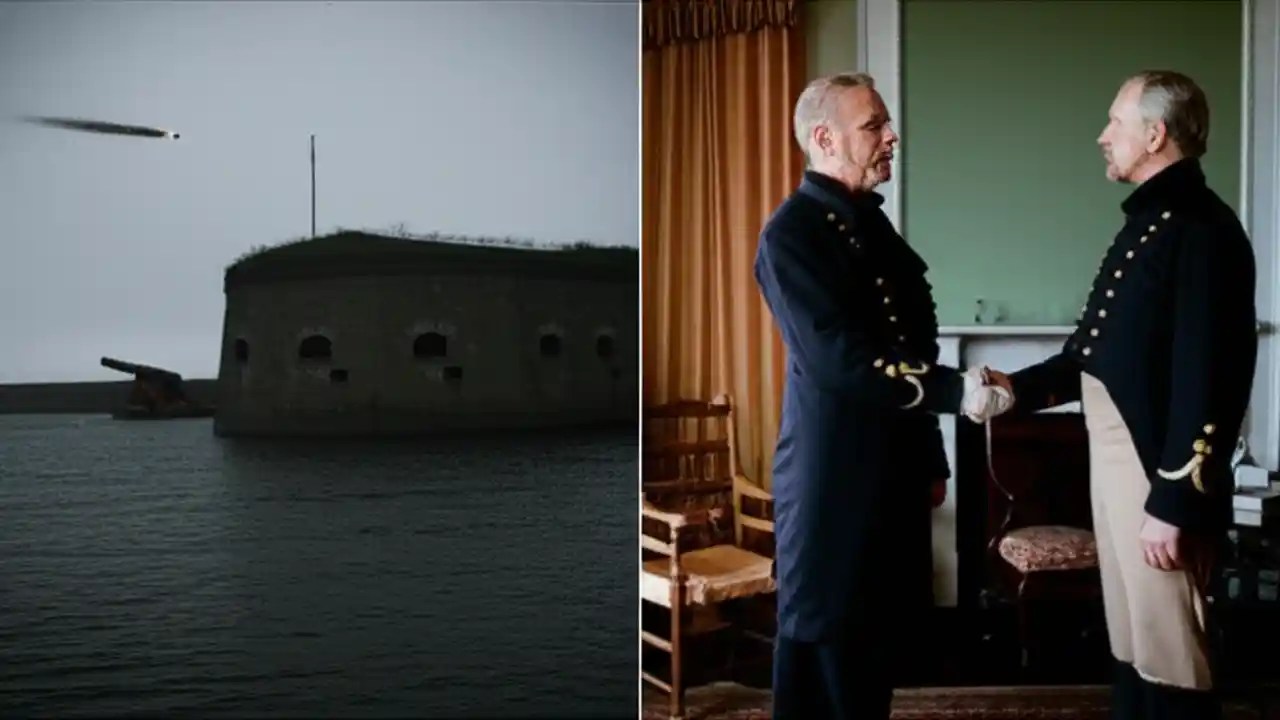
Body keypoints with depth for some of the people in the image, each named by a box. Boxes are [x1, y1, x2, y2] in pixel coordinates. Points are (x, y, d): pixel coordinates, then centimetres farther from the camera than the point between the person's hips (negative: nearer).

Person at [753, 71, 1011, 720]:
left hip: (892, 472, 8)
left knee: (877, 637, 17)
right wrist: (955, 391, -22)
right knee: (824, 643, 6)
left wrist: (930, 457, 18)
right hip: (833, 479, -8)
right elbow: (838, 360, -23)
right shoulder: (792, 233, -14)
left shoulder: (872, 222, 13)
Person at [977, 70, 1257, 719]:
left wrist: (1173, 503, -22)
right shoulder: (1146, 223, 15)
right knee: (1132, 646, 20)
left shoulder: (1202, 229, -16)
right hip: (1116, 461, 10)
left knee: (1170, 662, 2)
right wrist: (1019, 388, 9)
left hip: (1160, 473, -10)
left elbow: (1206, 384, -22)